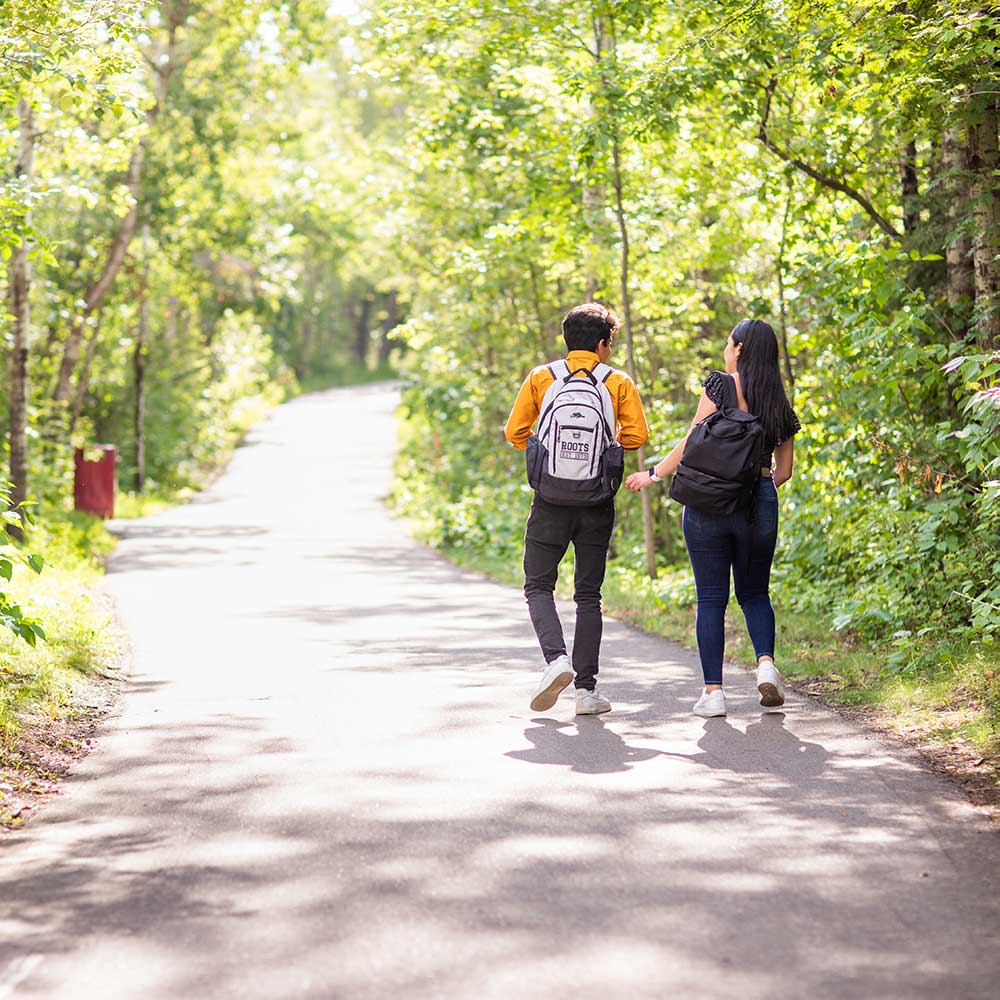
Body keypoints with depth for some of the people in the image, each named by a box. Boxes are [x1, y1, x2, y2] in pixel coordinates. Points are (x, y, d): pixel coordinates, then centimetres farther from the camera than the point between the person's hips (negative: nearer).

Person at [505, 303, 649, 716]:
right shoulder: (619, 382, 3)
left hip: (552, 497, -1)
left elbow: (515, 432, 1)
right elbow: (637, 435, -5)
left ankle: (556, 657, -17)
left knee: (538, 585, 8)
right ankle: (587, 688, 4)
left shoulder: (540, 378, 4)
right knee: (588, 594, 8)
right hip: (597, 502, 1)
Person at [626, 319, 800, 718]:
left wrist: (654, 474, 2)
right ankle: (766, 663, -6)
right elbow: (784, 470, 14)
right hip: (760, 504, 4)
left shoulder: (721, 385, -6)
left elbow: (694, 442, -9)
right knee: (754, 592, 18)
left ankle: (713, 692, 0)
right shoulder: (780, 404, 9)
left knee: (711, 598, 3)